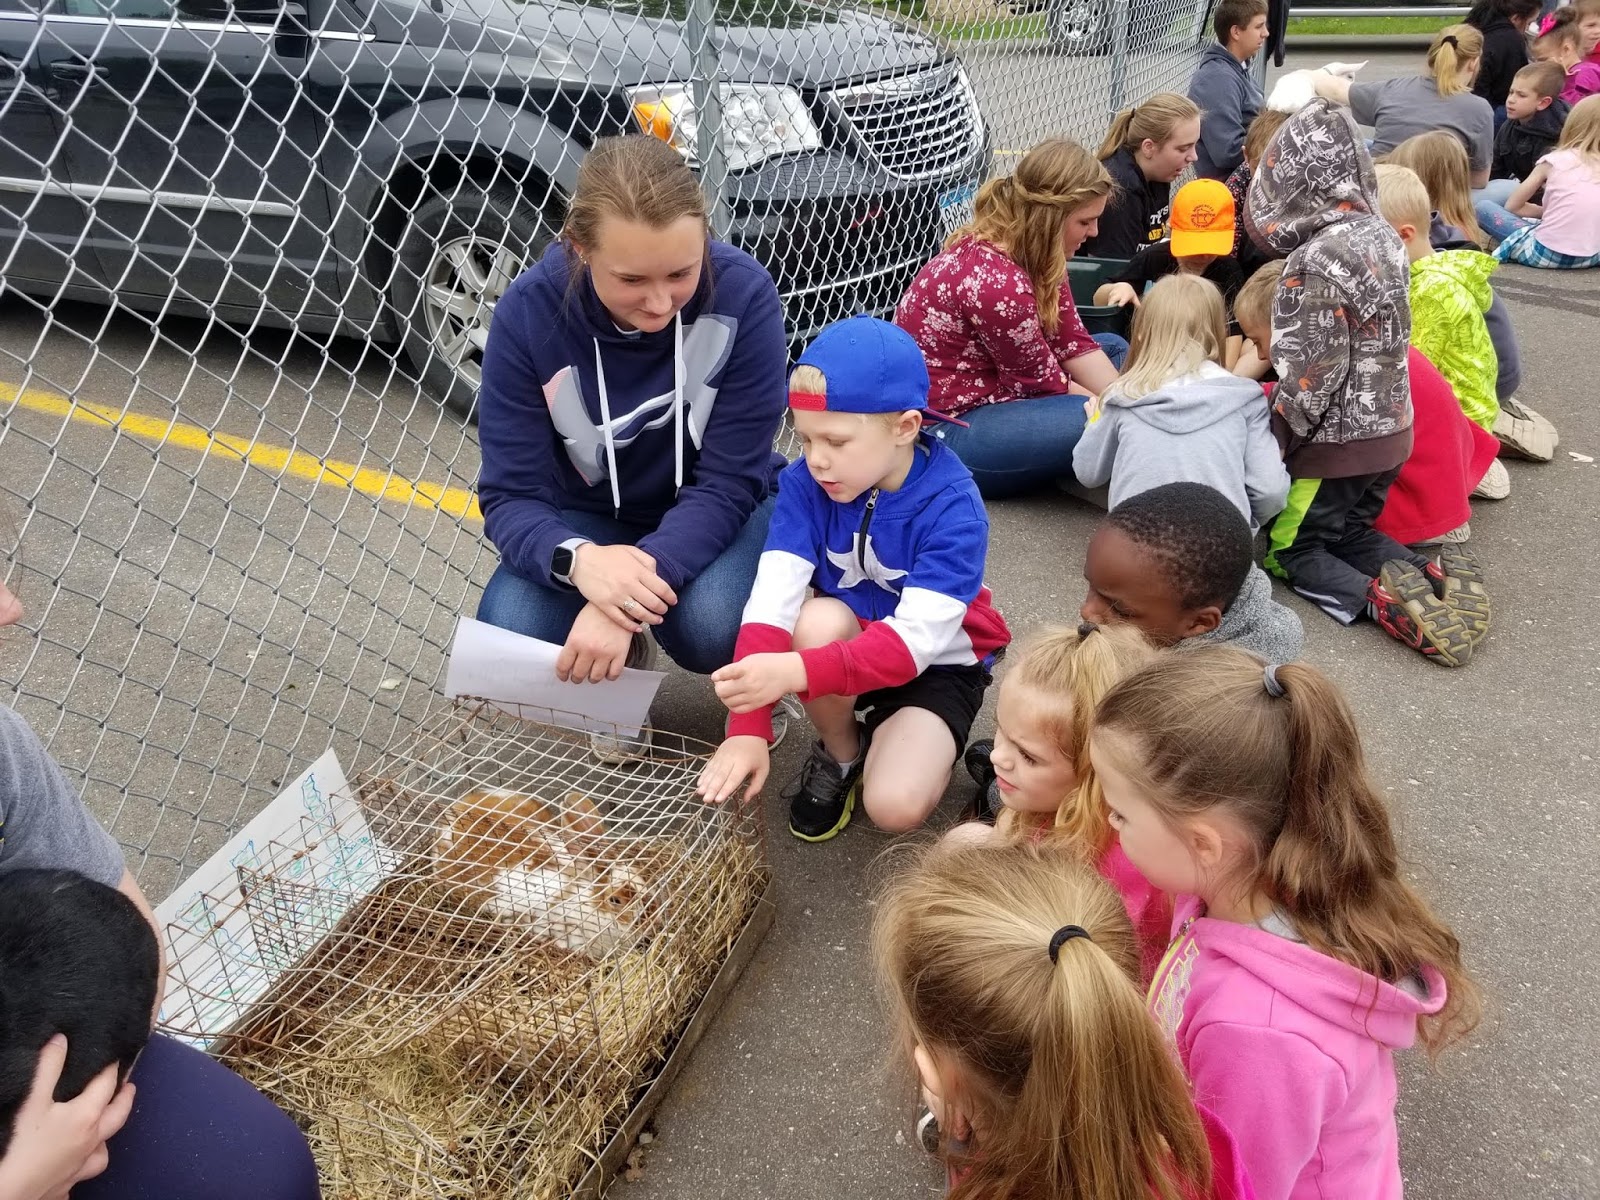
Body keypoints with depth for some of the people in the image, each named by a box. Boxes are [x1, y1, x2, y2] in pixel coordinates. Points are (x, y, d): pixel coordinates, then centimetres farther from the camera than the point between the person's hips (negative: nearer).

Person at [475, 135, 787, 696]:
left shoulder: (743, 293, -25)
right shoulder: (529, 311, -22)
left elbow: (727, 482, -23)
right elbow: (510, 493, -20)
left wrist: (644, 576, -40)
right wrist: (579, 560, -43)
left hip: (714, 510, -1)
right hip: (592, 516, 2)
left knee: (713, 628, -33)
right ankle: (623, 649, 8)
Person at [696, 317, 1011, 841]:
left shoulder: (953, 509, -28)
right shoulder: (805, 484, -19)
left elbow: (914, 641, -35)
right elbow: (772, 601, -28)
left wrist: (795, 672, -50)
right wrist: (748, 729, -39)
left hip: (937, 664, -3)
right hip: (850, 638, 3)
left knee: (895, 806, -25)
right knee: (817, 620, -32)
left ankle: (881, 741, 12)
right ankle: (840, 753, -3)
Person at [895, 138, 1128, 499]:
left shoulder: (1033, 254, 0)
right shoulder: (996, 282, -27)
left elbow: (1074, 345, 1)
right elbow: (1043, 384, -16)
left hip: (989, 390, 10)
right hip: (945, 431, -10)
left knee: (1114, 347, 14)